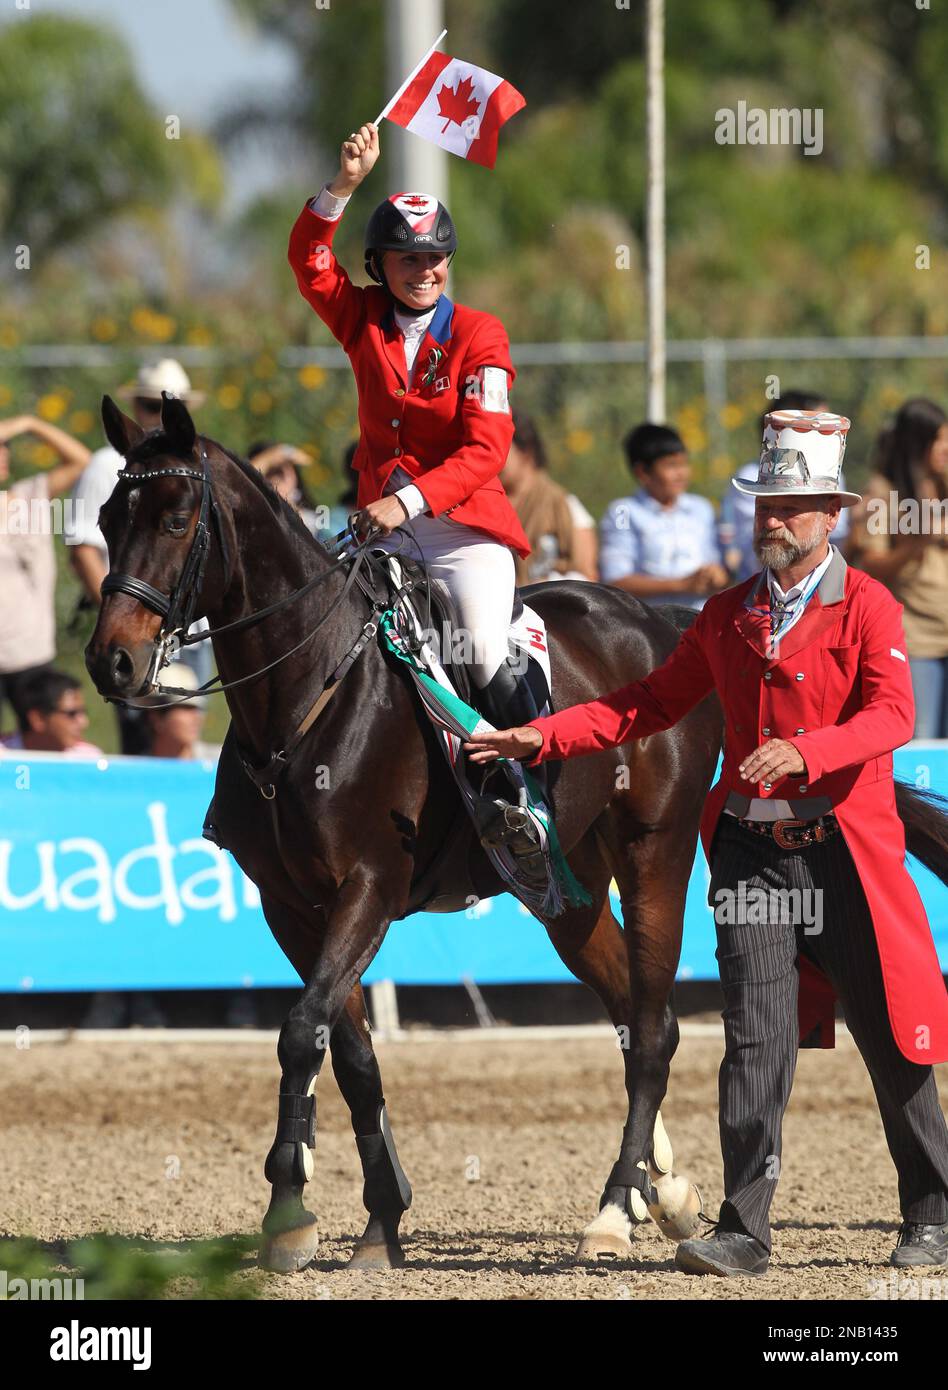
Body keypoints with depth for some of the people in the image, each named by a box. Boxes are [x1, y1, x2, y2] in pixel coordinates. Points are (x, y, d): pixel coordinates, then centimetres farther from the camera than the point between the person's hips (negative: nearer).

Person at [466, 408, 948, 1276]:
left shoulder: (869, 608, -3)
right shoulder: (728, 617, 13)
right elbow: (651, 703, 16)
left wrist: (805, 751, -33)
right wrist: (541, 739, 6)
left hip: (845, 847, -3)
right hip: (751, 847, 3)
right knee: (756, 1039, -5)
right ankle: (744, 1230, -6)